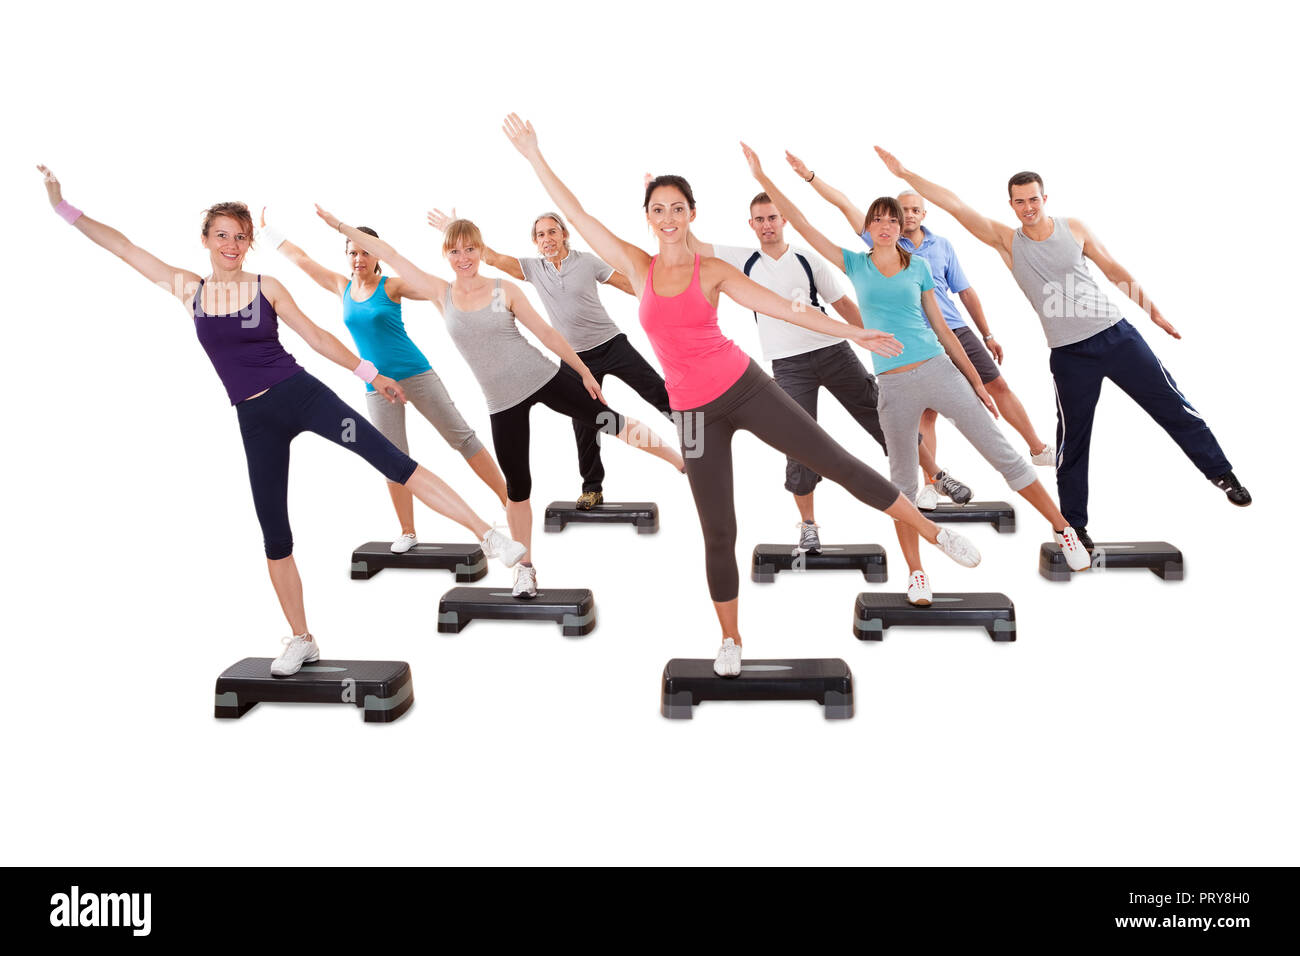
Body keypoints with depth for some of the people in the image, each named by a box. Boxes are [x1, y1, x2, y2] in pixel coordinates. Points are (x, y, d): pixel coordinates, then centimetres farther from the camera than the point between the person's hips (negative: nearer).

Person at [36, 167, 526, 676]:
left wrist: (370, 373, 7)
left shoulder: (266, 287, 2)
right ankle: (301, 640, 19)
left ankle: (491, 536, -21)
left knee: (395, 462, -20)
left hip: (300, 394, -2)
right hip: (255, 418, 3)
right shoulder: (188, 289, 7)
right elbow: (122, 246, 12)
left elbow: (316, 336, 7)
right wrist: (63, 206, 10)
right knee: (274, 533, 6)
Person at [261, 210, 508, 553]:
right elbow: (301, 259, 19)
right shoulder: (343, 287, 9)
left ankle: (509, 500, 1)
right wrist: (266, 228, 25)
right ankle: (407, 533, 14)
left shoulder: (392, 286, -4)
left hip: (416, 375, -4)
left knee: (461, 436, -4)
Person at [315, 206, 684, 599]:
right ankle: (524, 567, 20)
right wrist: (339, 224, 8)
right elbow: (388, 253, 5)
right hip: (503, 402, 1)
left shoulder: (504, 290, -2)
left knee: (605, 421, 1)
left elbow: (548, 334, 2)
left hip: (543, 377, -1)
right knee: (517, 486, 6)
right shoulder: (441, 294, 2)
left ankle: (681, 459, 21)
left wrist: (584, 372, 4)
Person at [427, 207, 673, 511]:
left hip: (612, 345, -2)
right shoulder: (533, 268, 2)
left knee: (662, 394, -5)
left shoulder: (586, 261, -5)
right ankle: (592, 487, 19)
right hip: (574, 358, 2)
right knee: (584, 424, 8)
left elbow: (630, 284, -2)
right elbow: (493, 258, 0)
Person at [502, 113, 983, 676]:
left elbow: (785, 308, 0)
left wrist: (852, 333, -2)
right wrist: (534, 157, 3)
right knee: (718, 534, 5)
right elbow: (577, 215, 4)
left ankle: (934, 533, 11)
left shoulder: (713, 271, 0)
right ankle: (730, 641, 23)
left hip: (743, 386, -1)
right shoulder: (638, 268, 4)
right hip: (694, 412, 1)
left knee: (838, 464, -5)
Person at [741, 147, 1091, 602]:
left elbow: (942, 330, 11)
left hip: (939, 371, 0)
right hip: (894, 386, 0)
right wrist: (763, 178, -1)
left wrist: (976, 382, 11)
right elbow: (802, 225, 3)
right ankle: (916, 574, 16)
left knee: (1003, 454, 1)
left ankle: (1063, 529, 14)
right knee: (903, 482, 6)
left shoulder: (918, 267, 8)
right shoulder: (855, 264, 7)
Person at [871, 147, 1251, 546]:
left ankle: (1221, 473, 30)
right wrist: (905, 173, -12)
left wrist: (1154, 313, 11)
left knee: (1173, 407, 9)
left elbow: (1115, 271, 11)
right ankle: (1074, 526, 17)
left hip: (1117, 334, 2)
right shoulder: (1007, 241, -2)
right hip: (1069, 354, -1)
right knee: (1072, 442, 4)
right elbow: (955, 206, -8)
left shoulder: (1074, 228, 2)